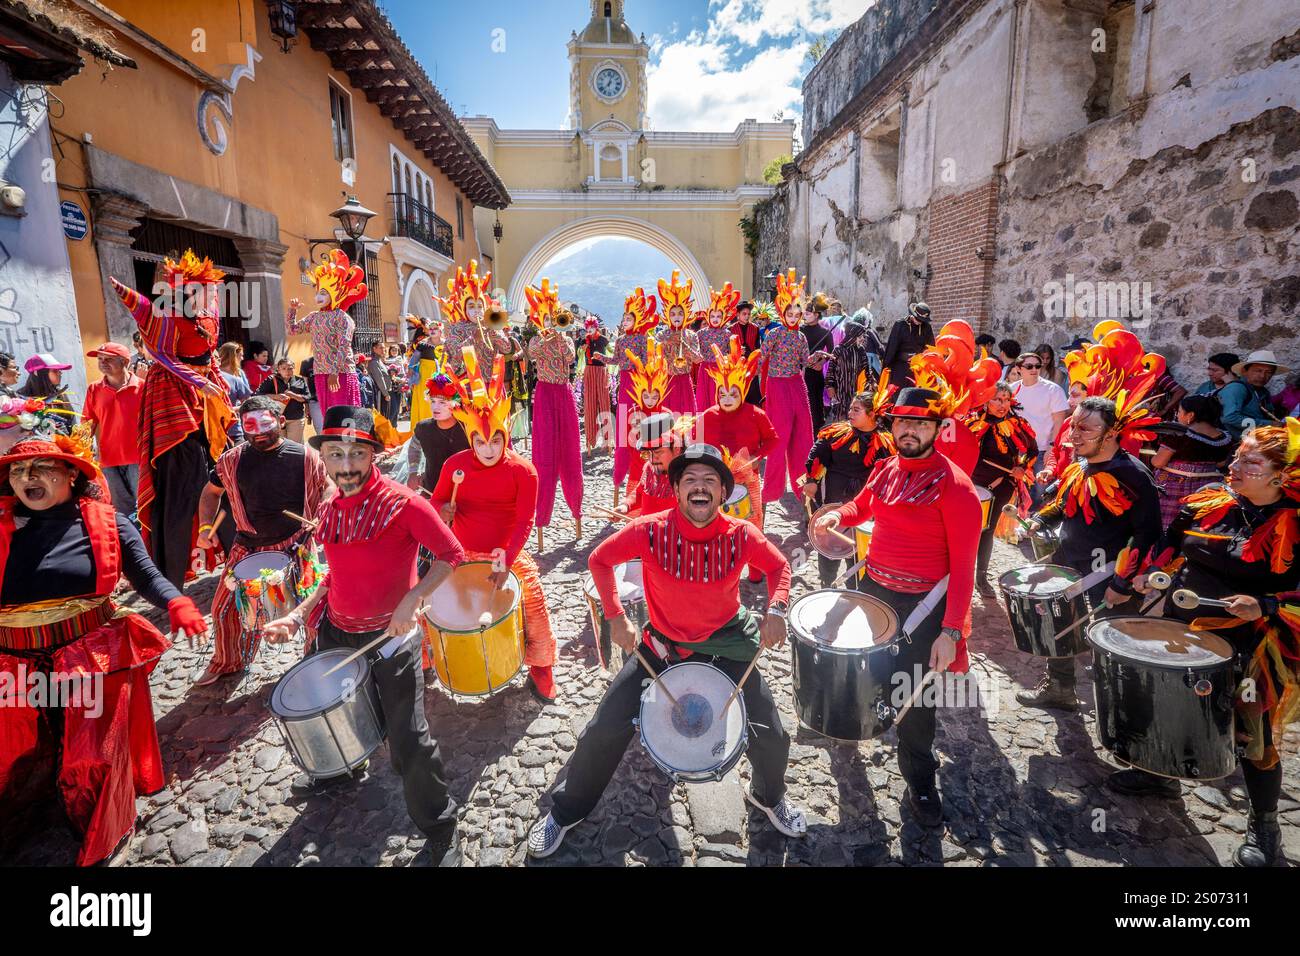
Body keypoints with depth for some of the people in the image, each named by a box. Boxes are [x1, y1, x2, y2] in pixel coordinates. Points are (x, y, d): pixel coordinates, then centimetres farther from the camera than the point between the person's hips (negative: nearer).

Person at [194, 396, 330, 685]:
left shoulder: (305, 457, -8)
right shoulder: (233, 460, -1)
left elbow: (330, 488, 5)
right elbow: (211, 492, 14)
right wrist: (205, 526, 0)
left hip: (295, 545, -3)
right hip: (248, 546, 3)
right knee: (224, 607, 10)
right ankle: (227, 662, 37)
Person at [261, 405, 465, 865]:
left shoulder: (403, 503, -18)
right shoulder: (329, 510, 3)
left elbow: (451, 554, -16)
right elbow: (338, 574, 14)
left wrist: (414, 598, -26)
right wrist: (299, 614, 4)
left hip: (390, 635, -6)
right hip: (334, 630, 7)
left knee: (409, 740, -5)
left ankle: (440, 832, 18)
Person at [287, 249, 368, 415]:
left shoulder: (341, 317, -7)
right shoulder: (313, 317, 15)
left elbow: (344, 347, -15)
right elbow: (292, 329, 26)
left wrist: (334, 373, -21)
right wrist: (292, 309, 12)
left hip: (341, 375, -7)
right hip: (320, 375, 7)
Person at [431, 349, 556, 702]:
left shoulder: (522, 471, -12)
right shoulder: (455, 465, -5)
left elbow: (525, 521, -15)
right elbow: (437, 501, 8)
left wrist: (506, 559, -26)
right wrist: (443, 510, -17)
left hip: (507, 553, -2)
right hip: (461, 553, 3)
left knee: (534, 598, -14)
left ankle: (541, 667, 10)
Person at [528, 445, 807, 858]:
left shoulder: (741, 535, -17)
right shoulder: (651, 530, -21)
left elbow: (778, 566, 1)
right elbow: (600, 559, -7)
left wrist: (776, 610, -16)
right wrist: (616, 618, -14)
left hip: (726, 645, 1)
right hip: (661, 644, 0)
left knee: (771, 737, 2)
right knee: (603, 732, -1)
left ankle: (770, 797, 39)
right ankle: (565, 812, 27)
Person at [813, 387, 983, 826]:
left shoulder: (954, 485, -19)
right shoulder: (886, 468, 1)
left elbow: (963, 566, -19)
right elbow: (862, 506, 20)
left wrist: (951, 630, -23)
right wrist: (838, 515, -3)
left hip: (922, 602, -6)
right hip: (873, 587, 6)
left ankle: (919, 779, 31)